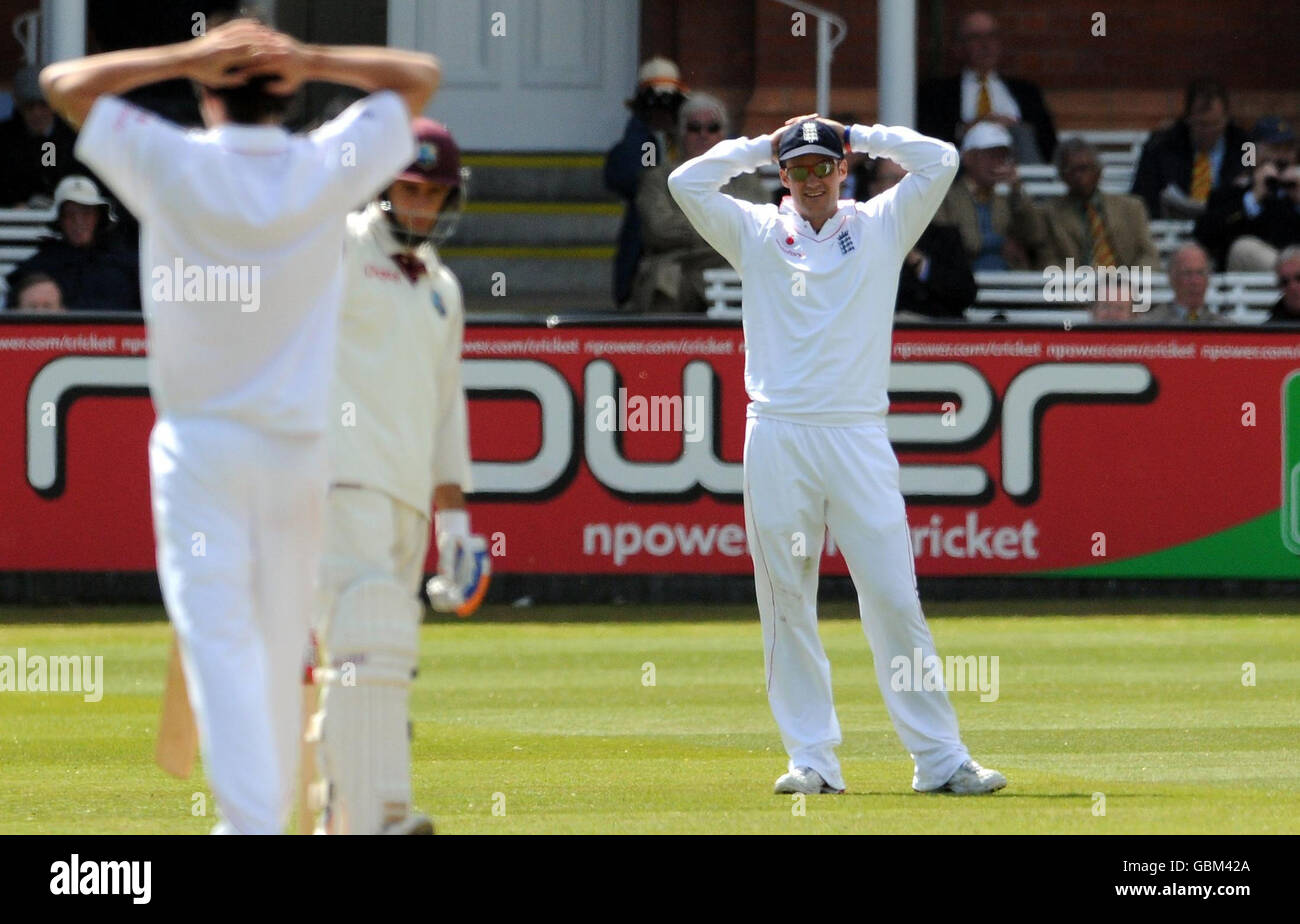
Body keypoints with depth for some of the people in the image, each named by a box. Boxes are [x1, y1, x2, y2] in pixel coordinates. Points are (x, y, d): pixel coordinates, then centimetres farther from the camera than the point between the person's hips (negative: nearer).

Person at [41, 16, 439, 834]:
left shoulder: (174, 166, -8)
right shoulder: (329, 168, -4)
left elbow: (63, 82, 1)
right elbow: (421, 76, 8)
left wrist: (184, 57, -6)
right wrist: (311, 60, -6)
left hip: (198, 444, -2)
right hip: (298, 447, 2)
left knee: (219, 638, -9)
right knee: (281, 644, 12)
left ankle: (250, 820, -23)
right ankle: (272, 809, 19)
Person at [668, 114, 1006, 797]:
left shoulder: (880, 228, 13)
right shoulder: (756, 233, 14)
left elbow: (939, 162, 6)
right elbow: (687, 182, 4)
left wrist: (859, 137, 13)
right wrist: (763, 146, 12)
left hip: (859, 439, -1)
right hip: (777, 436, 1)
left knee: (895, 600, -5)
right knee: (787, 605, 0)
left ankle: (939, 759, -6)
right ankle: (812, 759, 4)